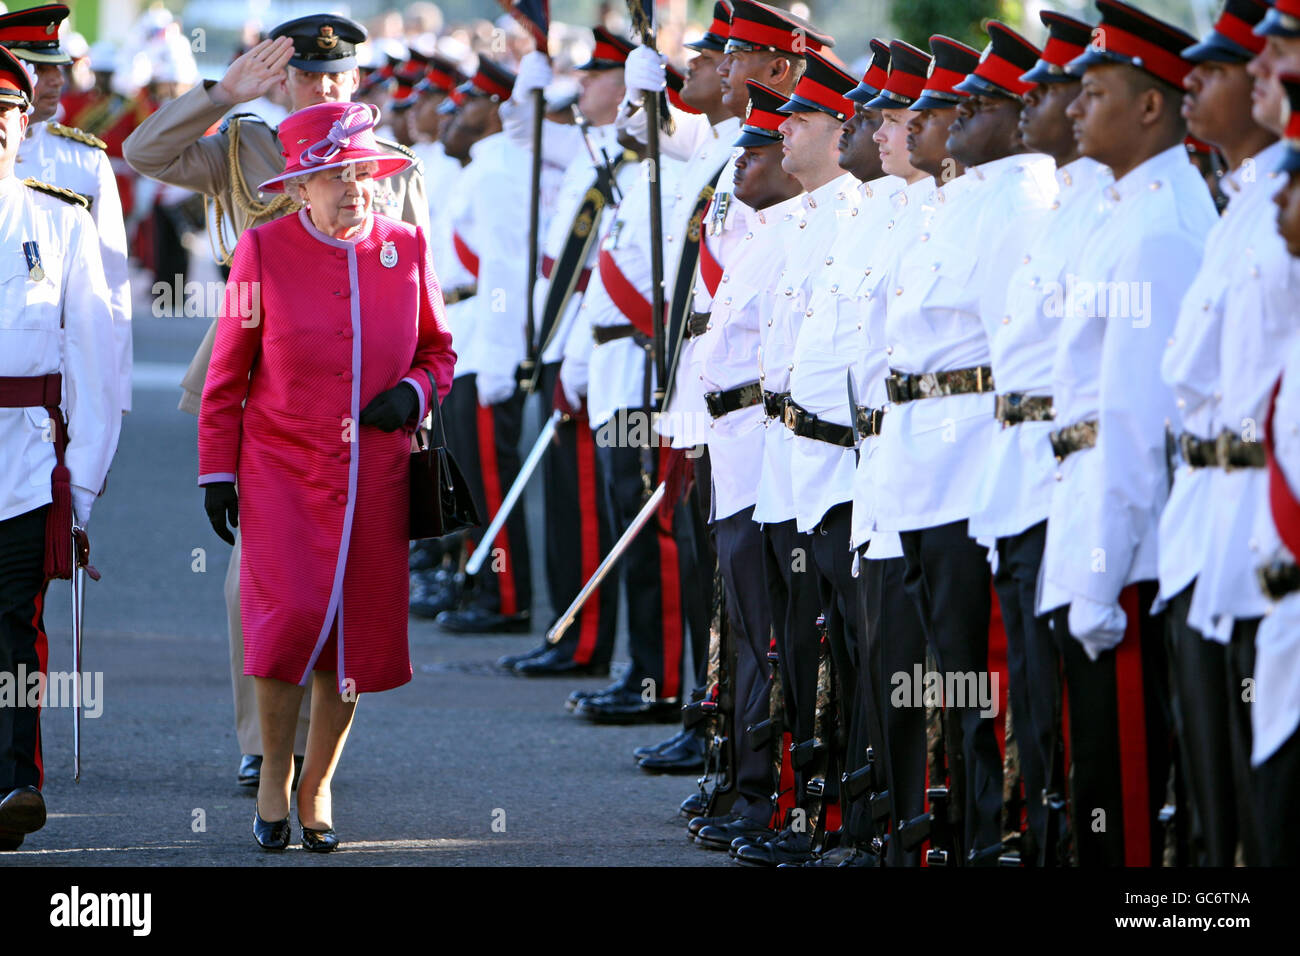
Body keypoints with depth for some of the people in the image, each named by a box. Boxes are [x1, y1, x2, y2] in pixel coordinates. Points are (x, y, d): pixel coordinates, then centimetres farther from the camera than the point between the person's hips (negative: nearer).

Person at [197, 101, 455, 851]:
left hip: (376, 476, 3)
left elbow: (438, 349, 16)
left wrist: (416, 392, -6)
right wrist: (217, 471, 2)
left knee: (358, 638, 2)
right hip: (281, 471, -3)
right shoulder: (264, 252, -2)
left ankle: (318, 786, 22)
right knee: (292, 618, -18)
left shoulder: (406, 248, 4)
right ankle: (274, 771, 5)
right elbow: (228, 372, 4)